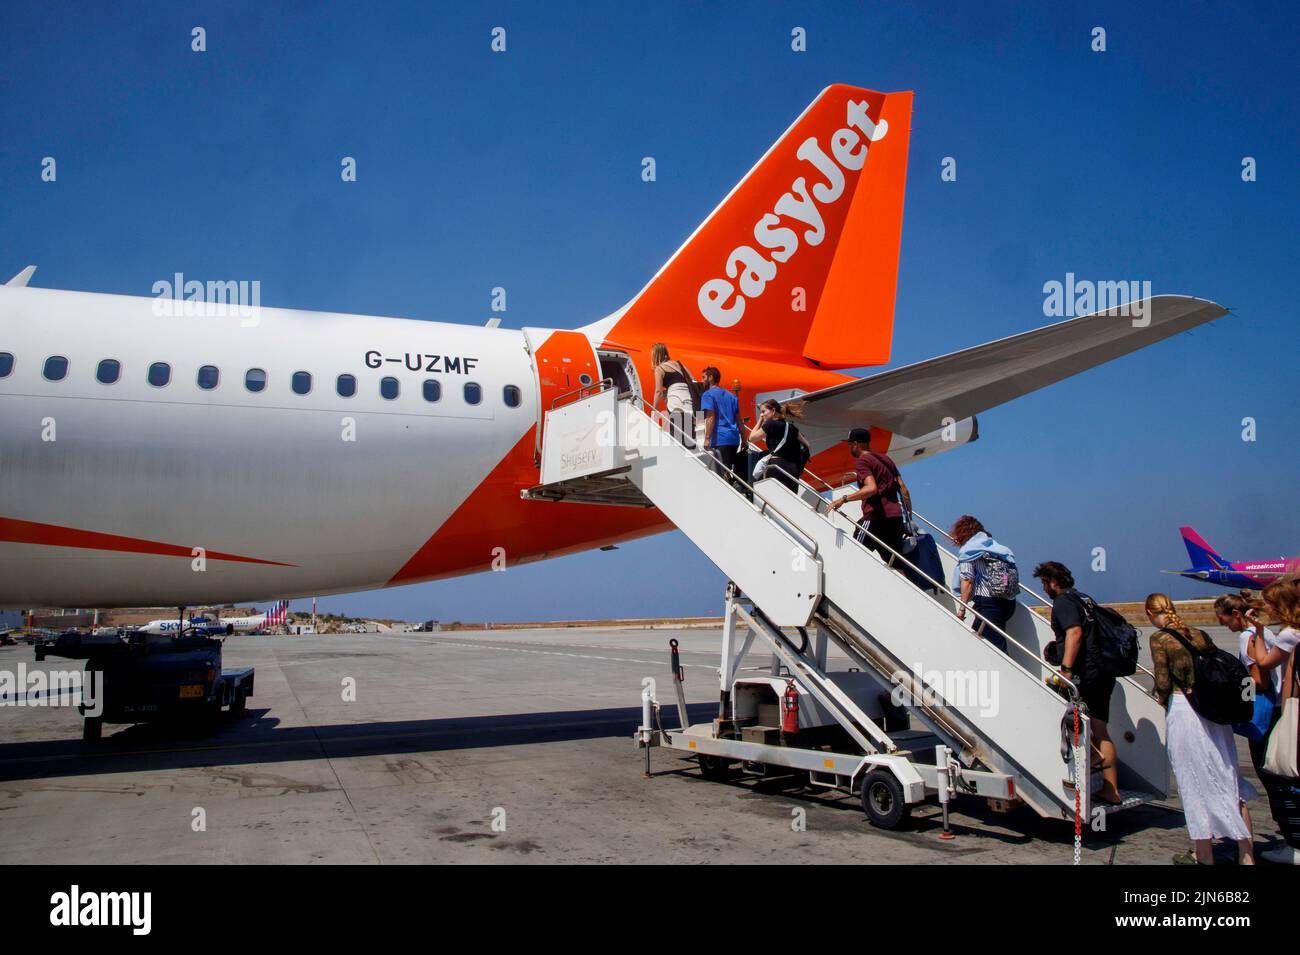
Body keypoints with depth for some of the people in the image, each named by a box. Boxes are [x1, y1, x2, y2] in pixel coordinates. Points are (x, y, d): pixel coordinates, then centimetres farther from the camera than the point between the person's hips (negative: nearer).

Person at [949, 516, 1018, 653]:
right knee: (977, 637, 18)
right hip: (1009, 601, 8)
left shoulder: (967, 550, 0)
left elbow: (967, 581, -10)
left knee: (995, 645, -10)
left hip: (988, 602, -8)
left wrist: (962, 607, -4)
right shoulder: (993, 544, 20)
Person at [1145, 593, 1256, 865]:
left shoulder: (1159, 638, -7)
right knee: (1230, 782, 13)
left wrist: (1161, 698, 7)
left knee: (1197, 784, 4)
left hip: (1183, 709, -5)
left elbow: (1163, 683, -13)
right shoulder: (1200, 634, 10)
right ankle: (1247, 855, 18)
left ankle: (1205, 857, 14)